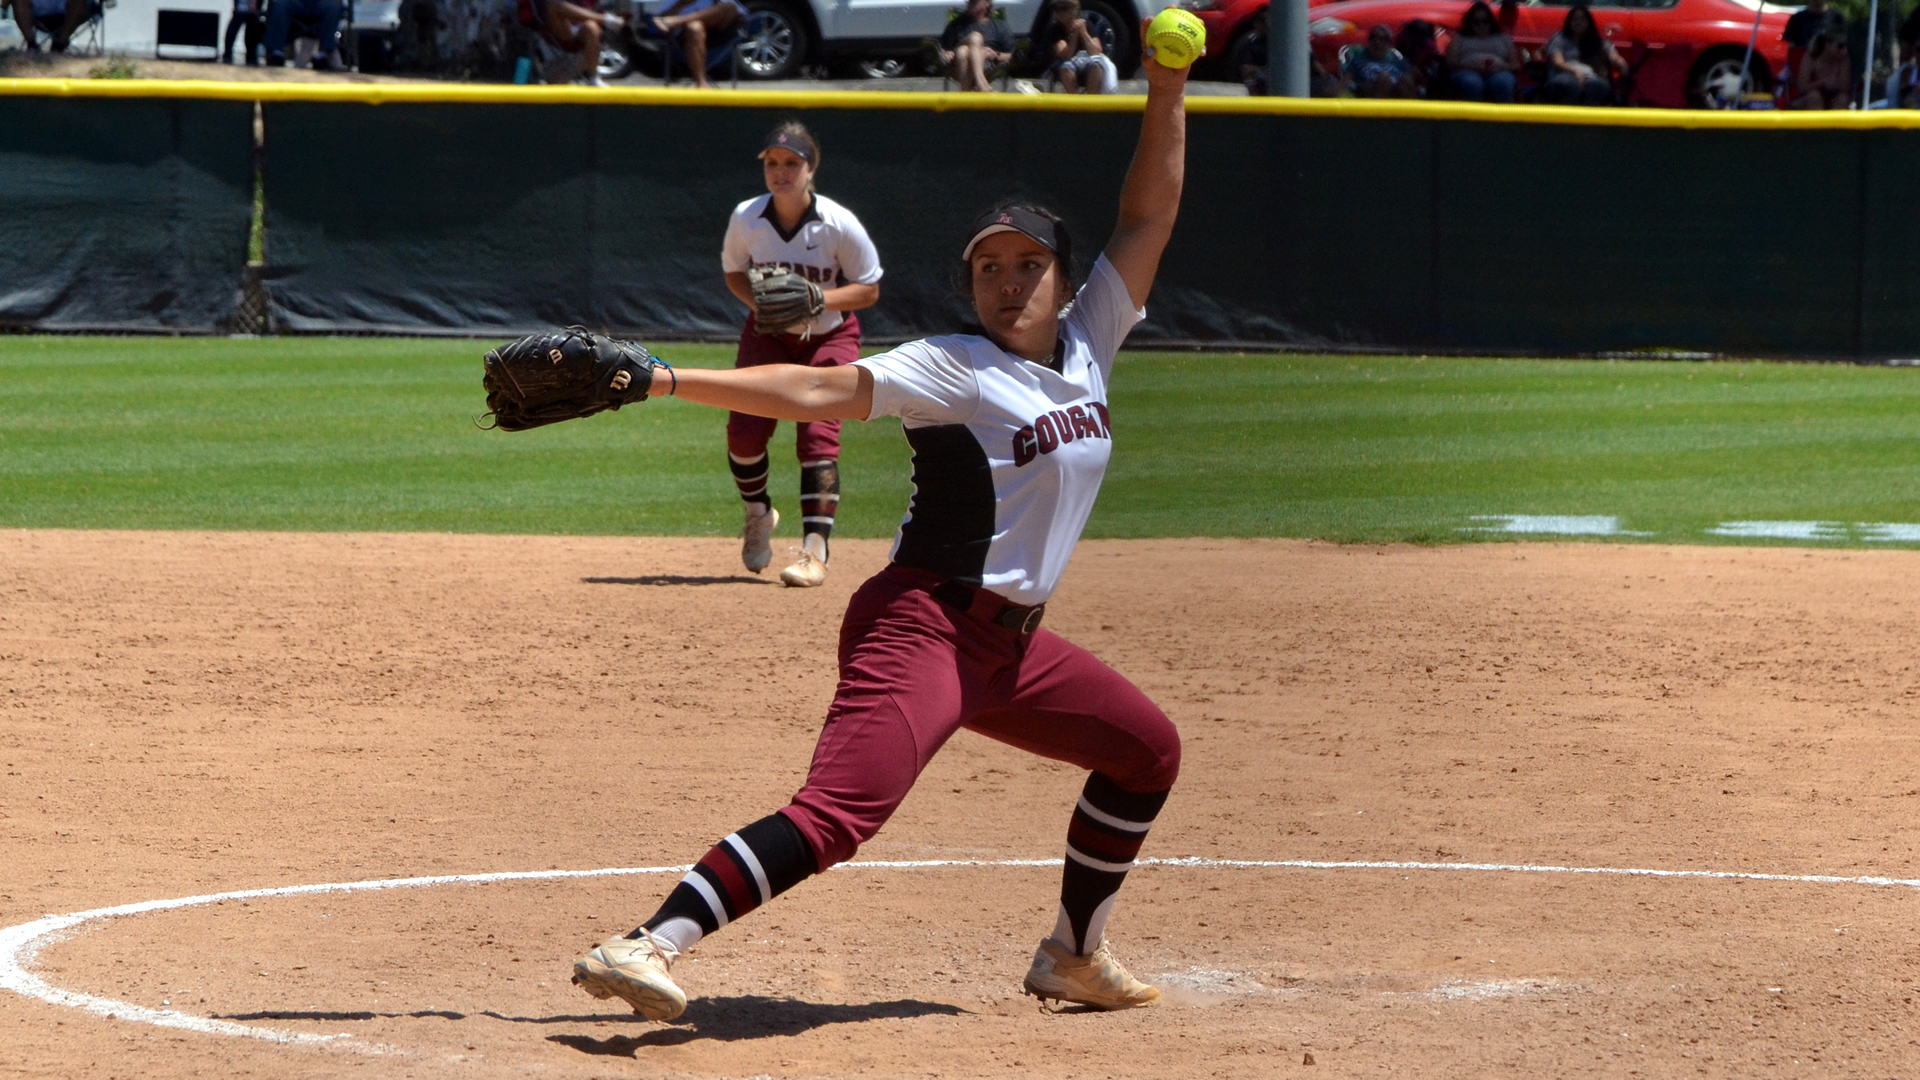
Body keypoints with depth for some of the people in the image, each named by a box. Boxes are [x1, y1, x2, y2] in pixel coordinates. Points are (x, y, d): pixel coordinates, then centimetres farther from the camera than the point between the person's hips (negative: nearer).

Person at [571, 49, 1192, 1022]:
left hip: (1012, 644, 8)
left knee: (1146, 753, 19)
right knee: (838, 813, -25)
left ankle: (1073, 956, 30)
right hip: (924, 623, -8)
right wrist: (665, 381, -28)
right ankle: (649, 947, -37)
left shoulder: (1087, 344, 10)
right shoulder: (955, 369, -9)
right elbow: (821, 392, -18)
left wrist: (1167, 92, 2)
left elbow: (1149, 215, 11)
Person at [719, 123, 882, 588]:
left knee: (818, 435, -16)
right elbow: (734, 272, 3)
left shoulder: (839, 225, -23)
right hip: (767, 335, 3)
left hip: (830, 336, -3)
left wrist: (815, 298, -29)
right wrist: (759, 299, -18)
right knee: (744, 428, -8)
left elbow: (869, 290, -13)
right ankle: (759, 514, 23)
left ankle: (815, 551, -14)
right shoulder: (746, 219, -15)